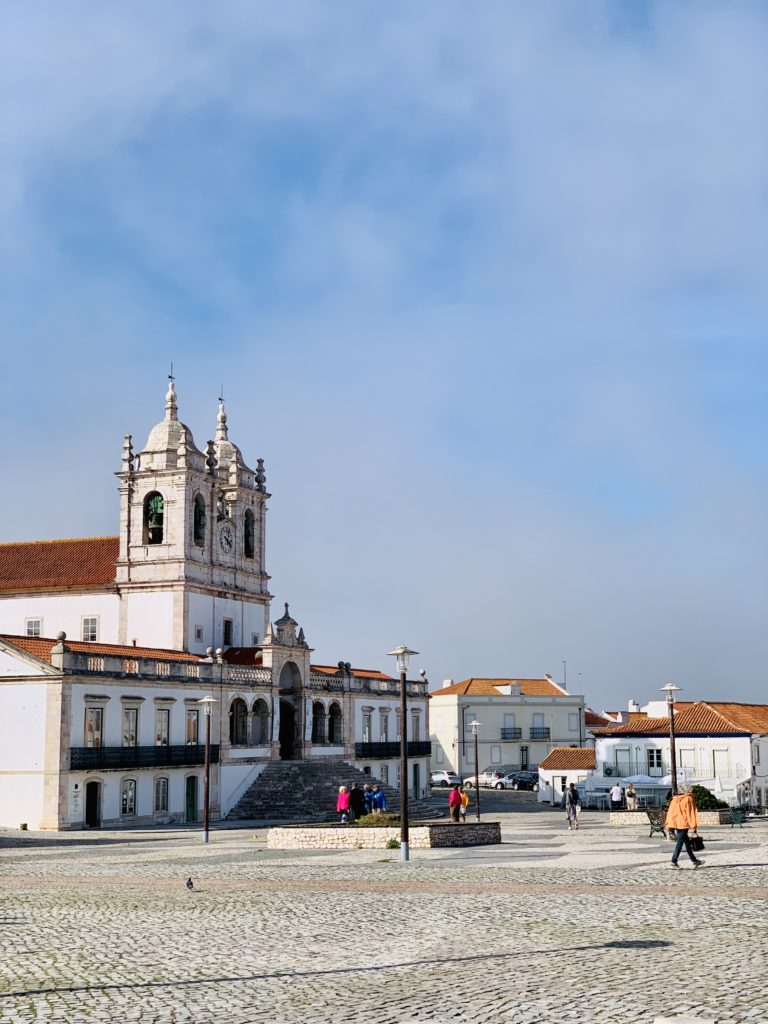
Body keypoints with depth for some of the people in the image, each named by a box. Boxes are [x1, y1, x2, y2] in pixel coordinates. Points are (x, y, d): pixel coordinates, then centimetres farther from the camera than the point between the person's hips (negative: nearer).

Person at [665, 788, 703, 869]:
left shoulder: (674, 799, 13)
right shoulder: (689, 799, -5)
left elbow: (670, 812, 12)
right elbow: (691, 813, -7)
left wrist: (668, 825, 13)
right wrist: (694, 827, -7)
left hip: (676, 824, 7)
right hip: (684, 824, -7)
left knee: (687, 842, 17)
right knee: (679, 843, -5)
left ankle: (694, 860, 25)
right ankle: (674, 861, -11)